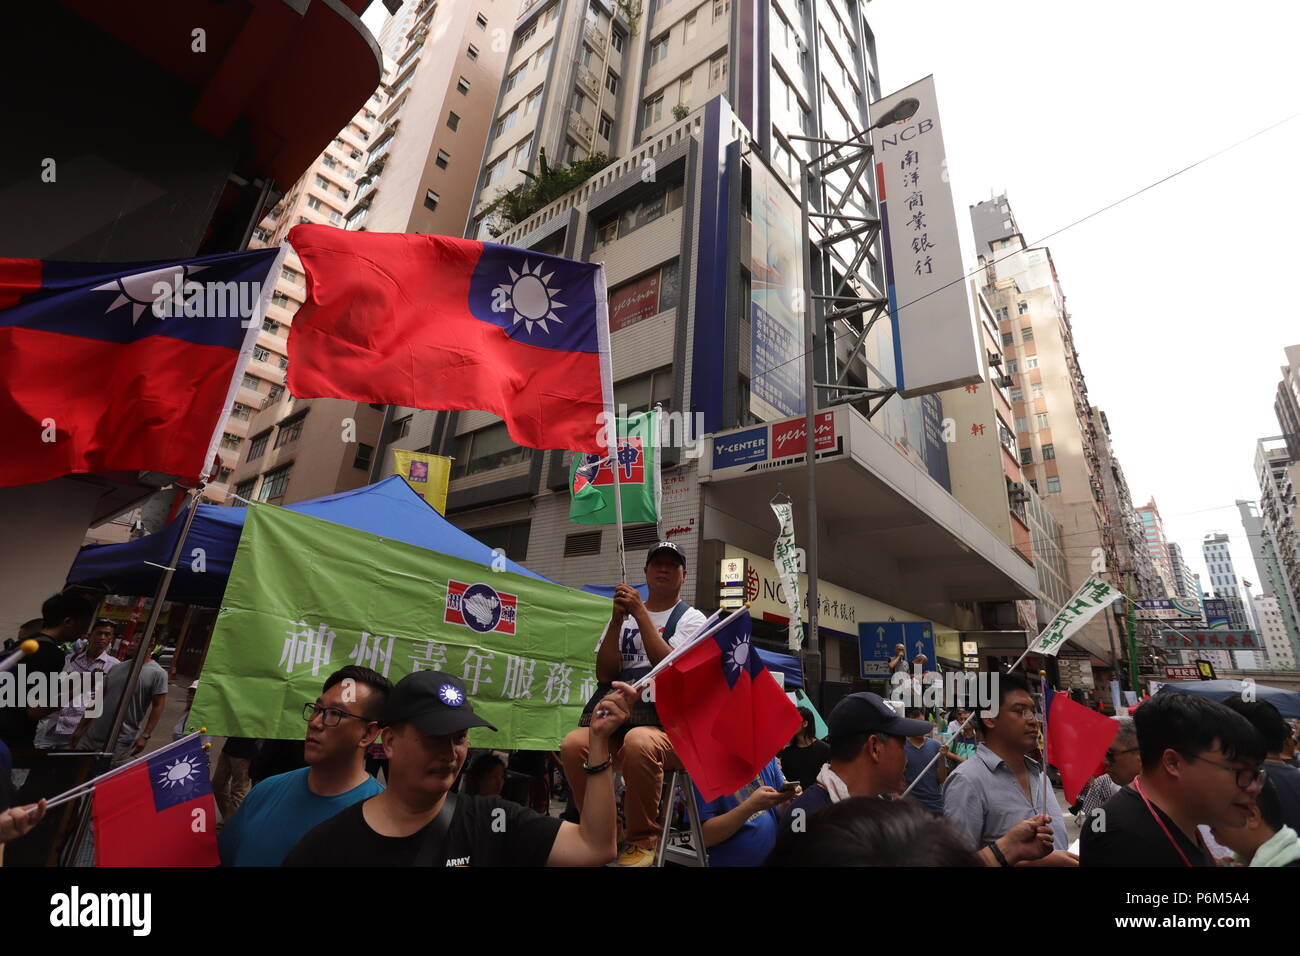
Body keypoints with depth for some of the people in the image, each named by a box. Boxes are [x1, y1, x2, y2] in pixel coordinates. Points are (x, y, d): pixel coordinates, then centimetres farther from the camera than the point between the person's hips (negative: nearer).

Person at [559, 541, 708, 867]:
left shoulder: (691, 618, 4)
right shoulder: (624, 615, 15)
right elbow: (604, 675, 4)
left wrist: (640, 613, -14)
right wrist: (617, 619, -7)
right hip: (621, 720, 4)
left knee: (639, 742, -36)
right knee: (573, 744, -25)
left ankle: (643, 840, -12)